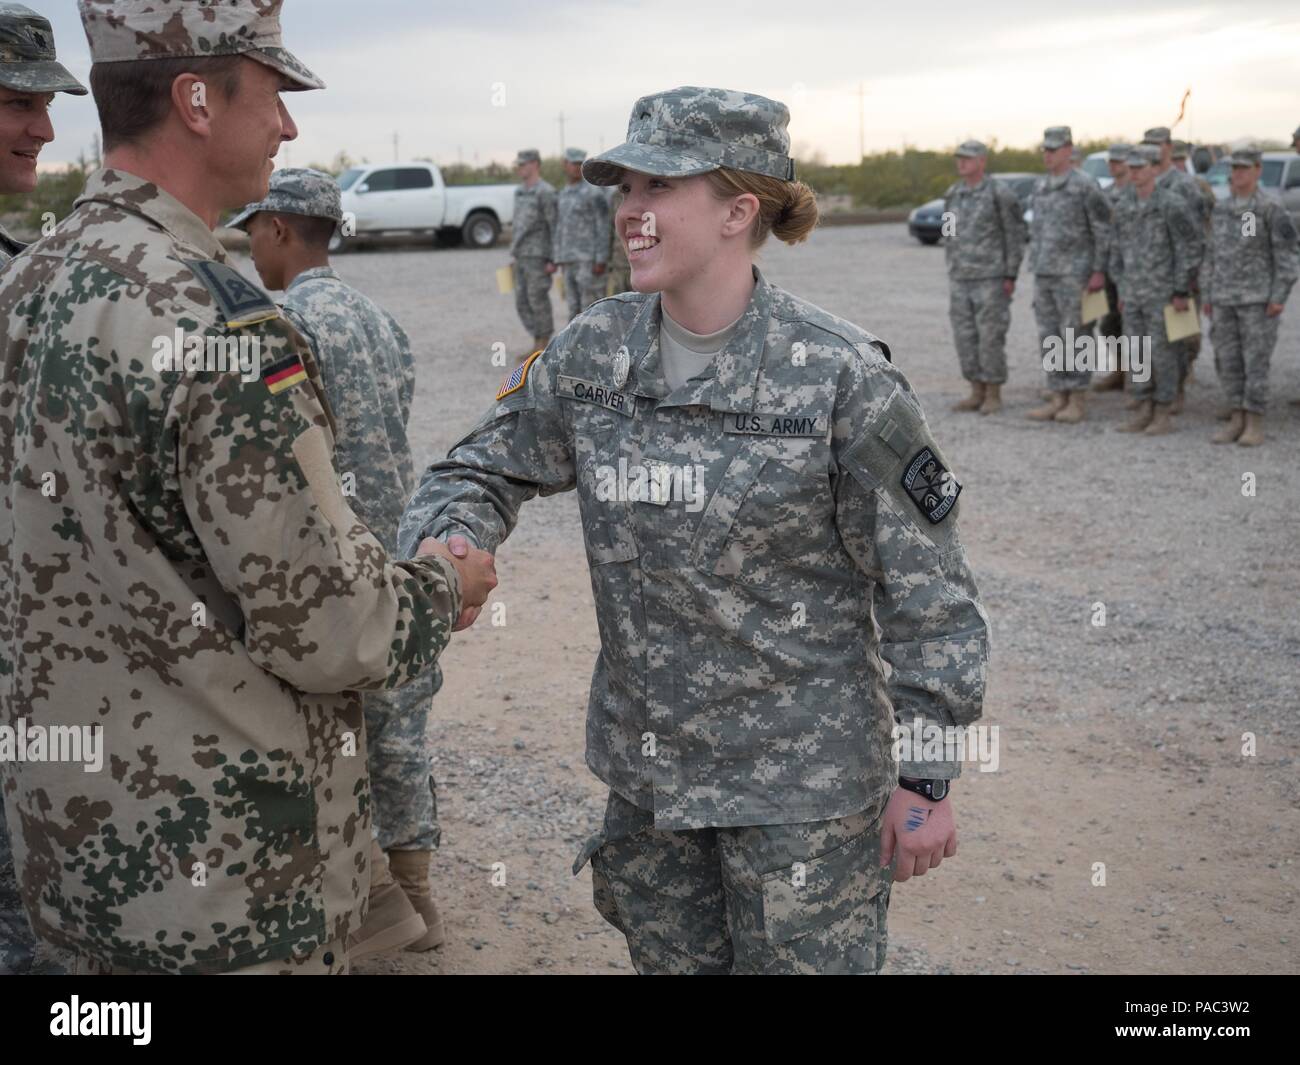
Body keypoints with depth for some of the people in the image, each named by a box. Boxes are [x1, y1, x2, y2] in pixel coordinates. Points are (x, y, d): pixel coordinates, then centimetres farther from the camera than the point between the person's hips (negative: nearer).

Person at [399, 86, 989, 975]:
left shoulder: (839, 376, -17)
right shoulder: (592, 352, -3)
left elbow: (926, 593, -11)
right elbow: (487, 469, 8)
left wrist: (926, 778, -9)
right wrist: (447, 543, -15)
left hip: (802, 783, -5)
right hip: (645, 767, 5)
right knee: (673, 960, 22)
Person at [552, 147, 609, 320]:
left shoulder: (593, 193, -8)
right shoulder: (563, 195, 16)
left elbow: (603, 228, -11)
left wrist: (601, 260, -17)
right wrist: (556, 259, 15)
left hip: (589, 259, -7)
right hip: (570, 261, 7)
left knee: (591, 308, -7)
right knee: (575, 310, 8)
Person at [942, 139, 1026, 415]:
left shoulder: (1000, 193, -10)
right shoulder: (953, 194, 9)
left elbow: (1015, 235, -8)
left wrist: (1011, 276, -12)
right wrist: (952, 273, 14)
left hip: (991, 278, -6)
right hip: (961, 280, 6)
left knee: (990, 337, -4)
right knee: (966, 337, 5)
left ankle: (994, 395, 5)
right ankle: (977, 393, 14)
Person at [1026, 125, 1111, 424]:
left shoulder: (1084, 185, -9)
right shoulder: (1040, 186, 12)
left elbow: (1103, 230, -8)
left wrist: (1099, 271, -13)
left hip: (1073, 274, -7)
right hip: (1043, 275, 7)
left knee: (1072, 338, -4)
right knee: (1049, 339, 6)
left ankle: (1076, 402, 2)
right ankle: (1058, 400, 12)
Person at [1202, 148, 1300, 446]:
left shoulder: (1272, 209, -8)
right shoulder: (1221, 209, 10)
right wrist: (1206, 296, 10)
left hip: (1258, 298, -5)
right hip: (1224, 300, 5)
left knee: (1255, 361, -5)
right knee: (1228, 361, 5)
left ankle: (1255, 424, 2)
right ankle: (1238, 420, 14)